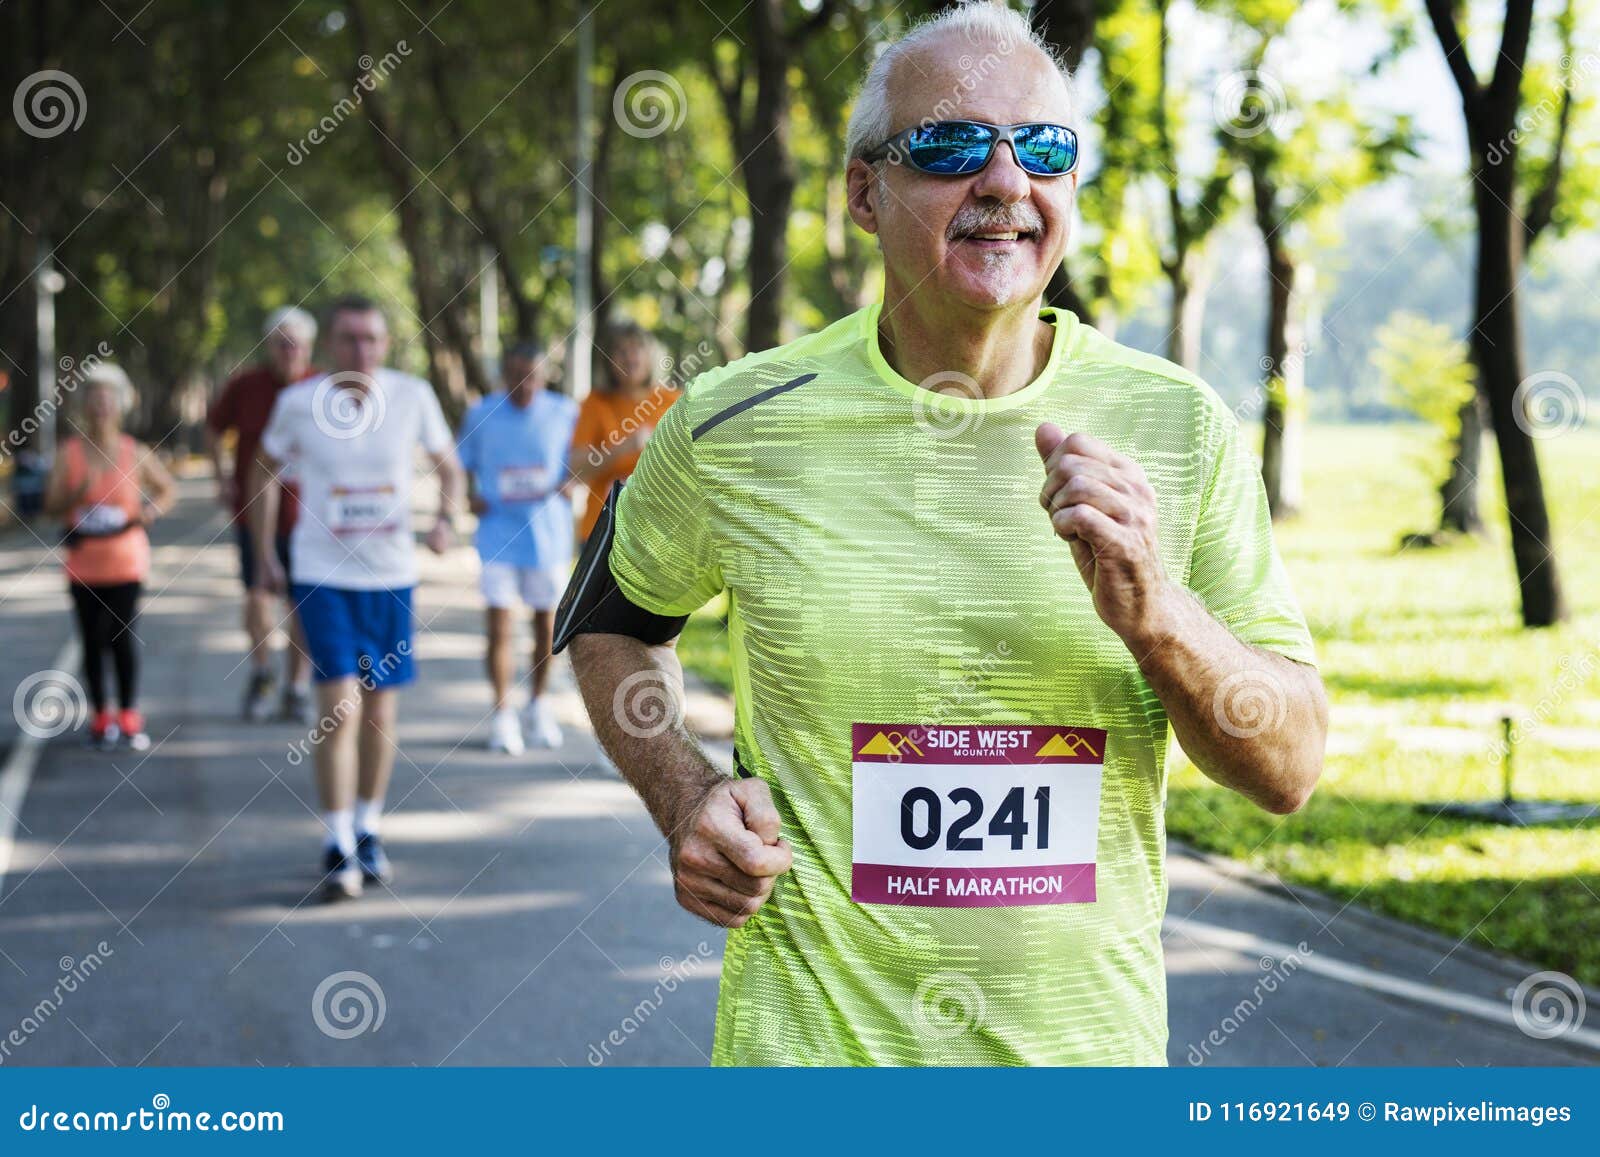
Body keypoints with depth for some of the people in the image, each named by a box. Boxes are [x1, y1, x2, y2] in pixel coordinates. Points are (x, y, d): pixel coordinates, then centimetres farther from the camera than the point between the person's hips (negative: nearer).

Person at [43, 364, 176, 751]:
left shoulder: (136, 454, -1)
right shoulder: (69, 454, -3)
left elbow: (168, 488, 11)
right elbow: (52, 506, -6)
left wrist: (153, 510, -8)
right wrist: (79, 494, -24)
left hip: (126, 563, -1)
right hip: (85, 565, 1)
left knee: (124, 639, -2)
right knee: (93, 642, 5)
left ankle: (128, 719, 8)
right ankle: (102, 718, 14)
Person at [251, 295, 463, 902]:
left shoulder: (413, 396, -5)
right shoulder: (298, 402, -8)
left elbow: (447, 464, 10)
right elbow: (265, 470, 9)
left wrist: (445, 520, -9)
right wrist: (263, 554, 5)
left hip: (391, 576, 2)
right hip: (321, 574, -2)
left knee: (379, 709, 11)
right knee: (338, 707, -13)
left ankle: (368, 830, 28)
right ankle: (337, 847, -6)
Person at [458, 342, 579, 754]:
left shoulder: (566, 413, -2)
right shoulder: (481, 415, -2)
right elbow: (463, 464, 8)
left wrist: (569, 484, -13)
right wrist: (470, 495, -10)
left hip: (548, 532, 1)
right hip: (498, 533, -1)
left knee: (547, 623, 11)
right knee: (499, 624, -6)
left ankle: (538, 706, 29)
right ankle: (502, 716, 0)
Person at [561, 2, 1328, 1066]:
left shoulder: (1179, 428, -5)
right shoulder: (736, 425, -6)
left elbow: (1290, 769, -5)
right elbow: (609, 618, 13)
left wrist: (1152, 613, -22)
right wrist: (684, 799, -5)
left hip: (1090, 1039, 1)